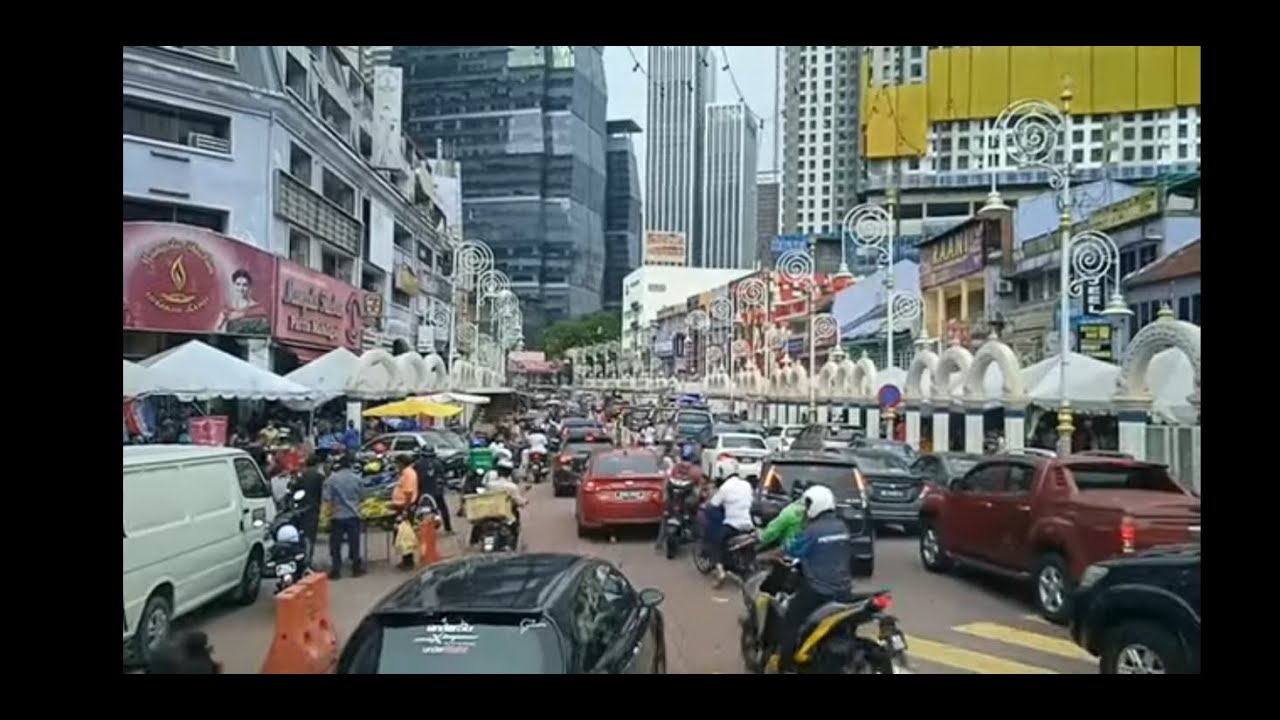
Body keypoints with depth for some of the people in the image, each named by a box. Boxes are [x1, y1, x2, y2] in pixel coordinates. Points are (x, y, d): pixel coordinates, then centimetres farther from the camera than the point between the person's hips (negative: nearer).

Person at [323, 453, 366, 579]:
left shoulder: (331, 479, -9)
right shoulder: (356, 478, -6)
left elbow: (327, 498, -9)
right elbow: (362, 496, 3)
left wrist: (335, 502, 11)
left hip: (337, 515, -1)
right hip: (353, 515, 1)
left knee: (335, 544, 8)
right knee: (354, 542, 9)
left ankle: (336, 570, 9)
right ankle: (356, 568, 15)